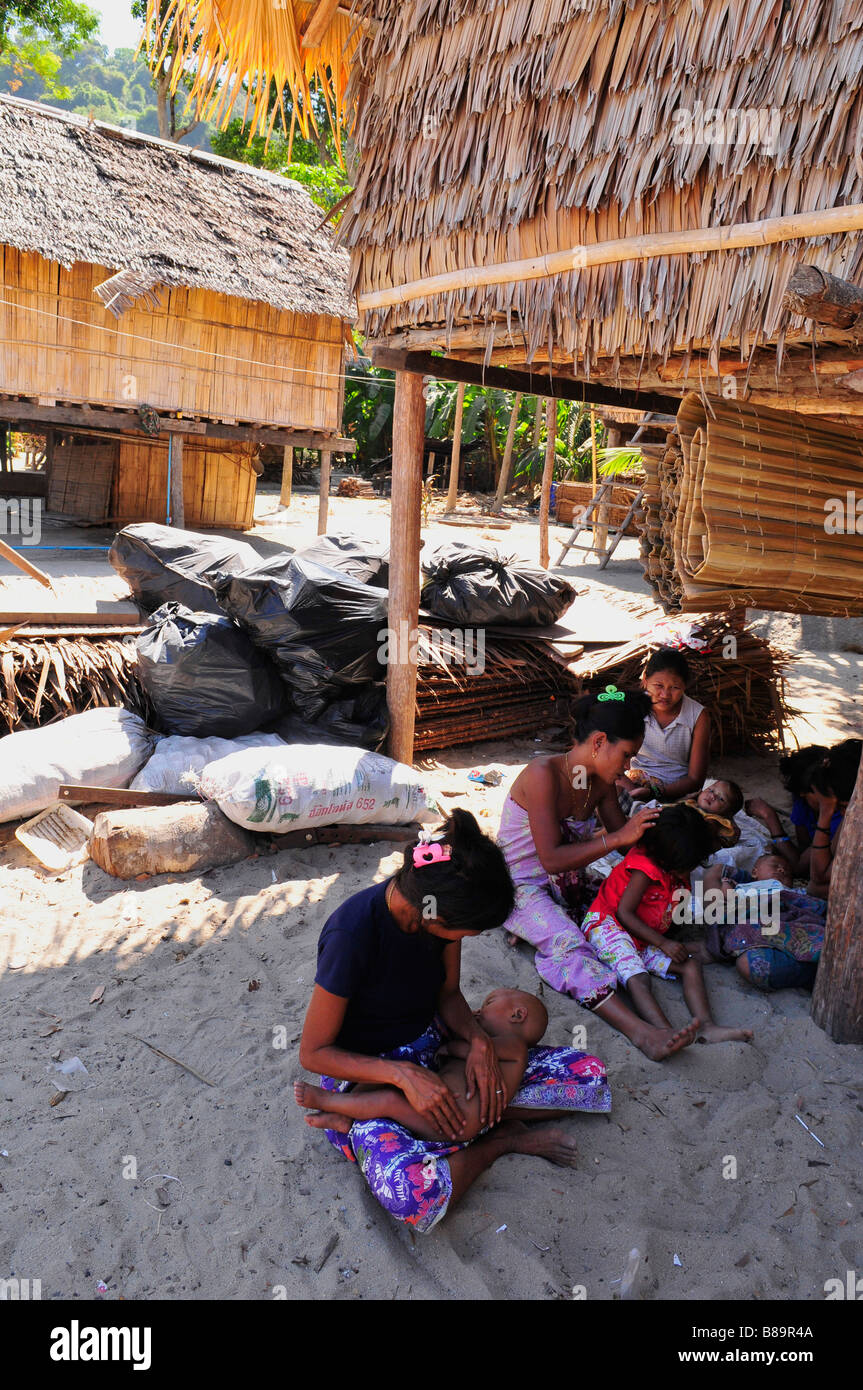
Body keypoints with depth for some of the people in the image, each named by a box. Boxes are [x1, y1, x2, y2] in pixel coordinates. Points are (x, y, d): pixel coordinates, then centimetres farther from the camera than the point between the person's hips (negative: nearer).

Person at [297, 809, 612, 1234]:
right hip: (365, 1073, -5)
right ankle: (500, 1139, -9)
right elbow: (313, 1052, -19)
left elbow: (448, 993, 4)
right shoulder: (352, 933, -30)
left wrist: (478, 1039, -17)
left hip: (433, 1048, 5)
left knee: (589, 1076, -7)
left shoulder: (442, 904, -12)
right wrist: (405, 1074, -30)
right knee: (414, 1194, -37)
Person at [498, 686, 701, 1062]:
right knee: (567, 942, -34)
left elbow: (626, 841, 10)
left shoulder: (601, 783, 2)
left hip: (565, 885, 9)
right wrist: (619, 837, -28)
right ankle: (639, 1031, -49)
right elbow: (551, 859, -27)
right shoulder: (543, 774, -23)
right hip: (519, 886, -9)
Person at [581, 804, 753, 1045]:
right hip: (609, 924, -8)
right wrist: (663, 943, -21)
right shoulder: (646, 867, -21)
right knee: (636, 978, -34)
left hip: (646, 939, 8)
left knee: (691, 965, -14)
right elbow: (624, 913, -21)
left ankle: (707, 1027, -30)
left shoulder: (679, 865, 5)